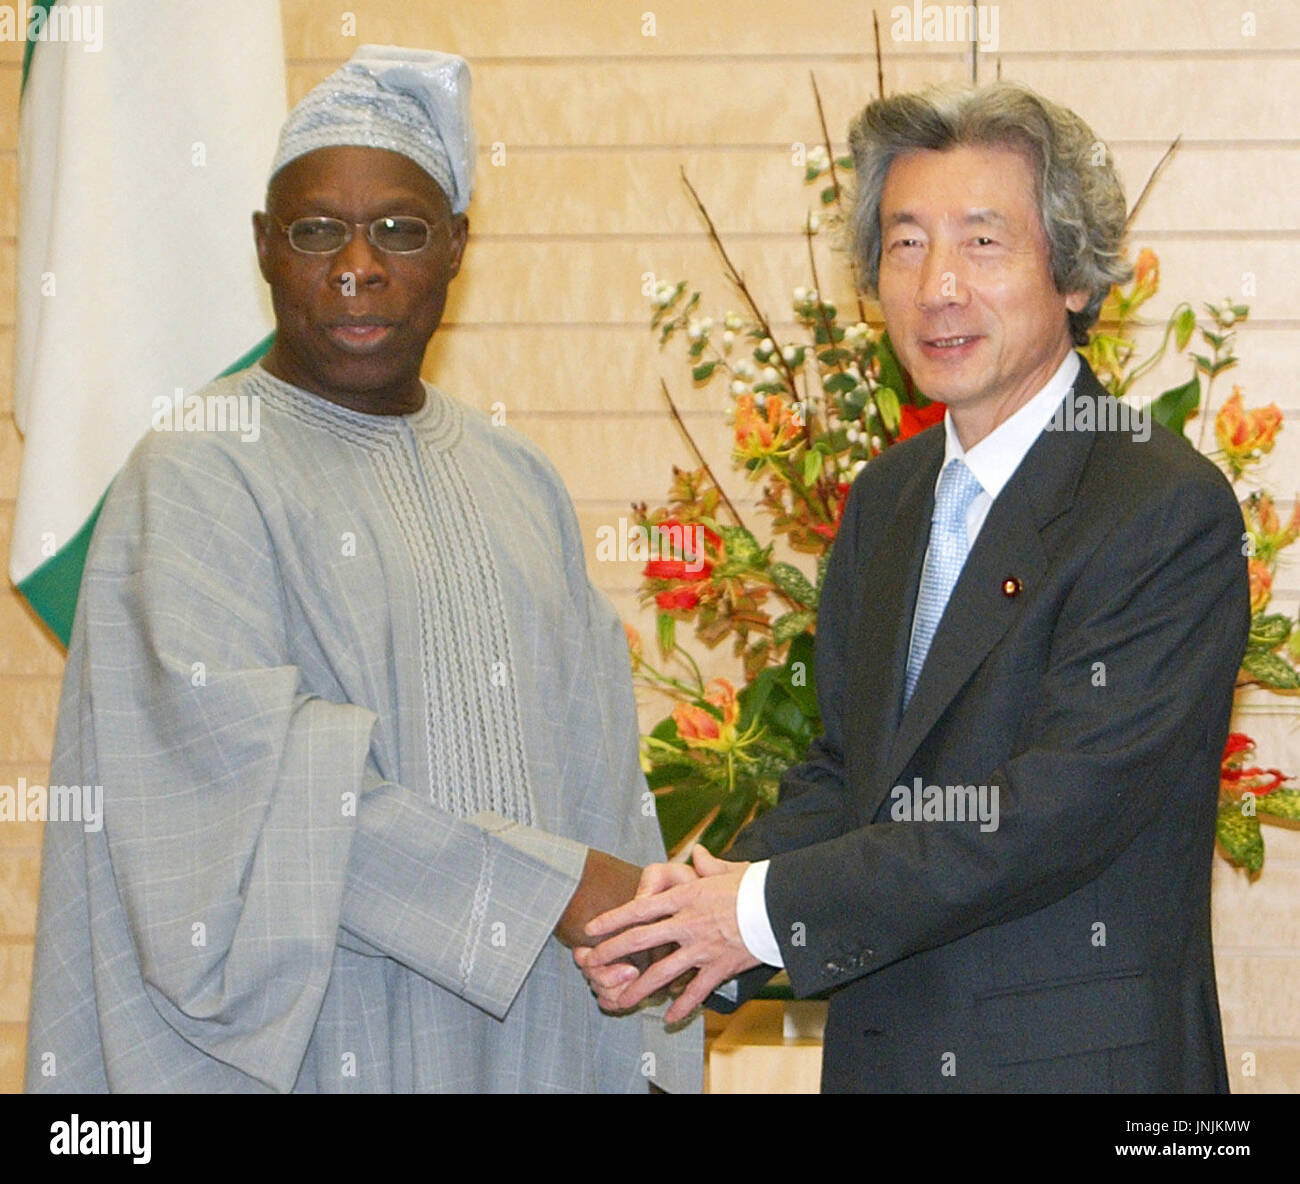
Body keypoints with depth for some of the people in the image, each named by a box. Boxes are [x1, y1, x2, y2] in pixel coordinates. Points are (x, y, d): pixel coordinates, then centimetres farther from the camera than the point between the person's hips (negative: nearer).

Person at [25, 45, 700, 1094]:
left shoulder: (520, 482, 11)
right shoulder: (196, 476, -7)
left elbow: (595, 766, 8)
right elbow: (238, 764, -19)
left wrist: (645, 1042, 0)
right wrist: (550, 885, -19)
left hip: (534, 1037, 5)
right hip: (312, 1040, -5)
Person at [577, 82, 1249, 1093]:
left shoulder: (1168, 508, -16)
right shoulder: (885, 498, 8)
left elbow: (1062, 809, -22)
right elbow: (844, 770, 9)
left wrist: (776, 905, -20)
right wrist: (696, 916, -8)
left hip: (1085, 1057, -6)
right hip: (880, 1047, 6)